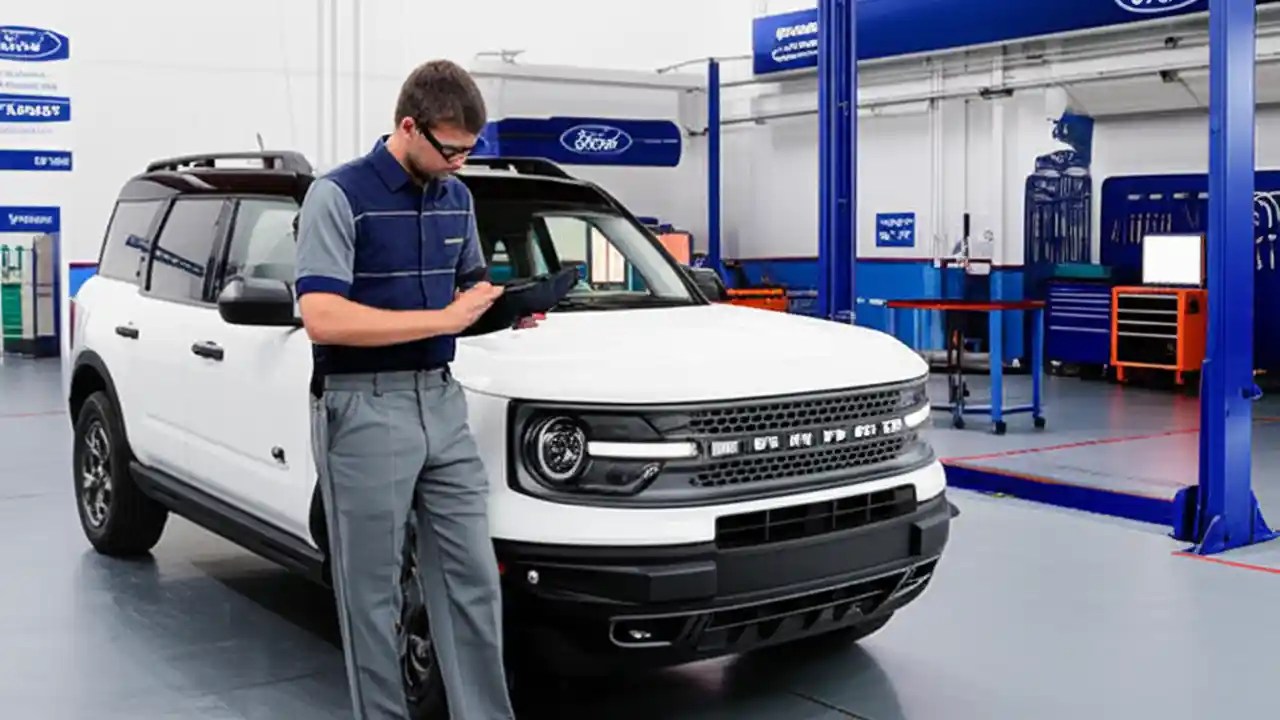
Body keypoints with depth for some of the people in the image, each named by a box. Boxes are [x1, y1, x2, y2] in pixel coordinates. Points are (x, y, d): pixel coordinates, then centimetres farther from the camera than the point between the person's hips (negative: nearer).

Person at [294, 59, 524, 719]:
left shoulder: (457, 198, 9)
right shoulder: (338, 195, -12)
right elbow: (322, 318, -22)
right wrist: (445, 318, -22)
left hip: (442, 401, 6)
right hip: (364, 410, -6)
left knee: (472, 577, 7)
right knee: (373, 592, 5)